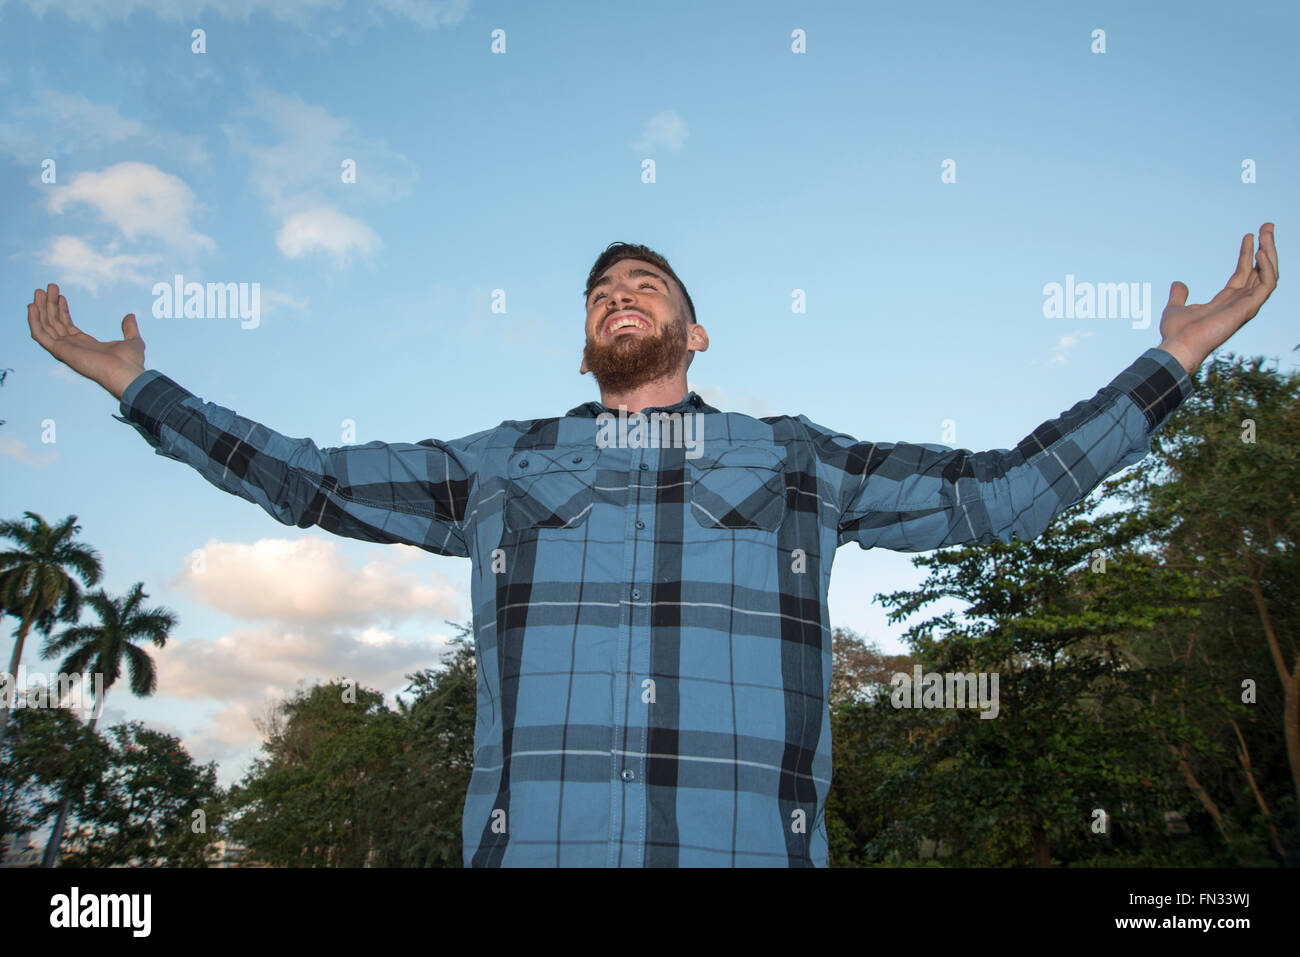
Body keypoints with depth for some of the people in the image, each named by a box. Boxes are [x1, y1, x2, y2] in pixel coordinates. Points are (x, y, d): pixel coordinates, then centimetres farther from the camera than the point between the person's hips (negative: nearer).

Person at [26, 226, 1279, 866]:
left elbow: (998, 492, 19)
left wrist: (1173, 358, 20)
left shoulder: (794, 459, 17)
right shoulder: (500, 466, 19)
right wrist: (134, 385, 26)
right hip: (535, 839, 1)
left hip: (745, 839, 0)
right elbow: (308, 480, 23)